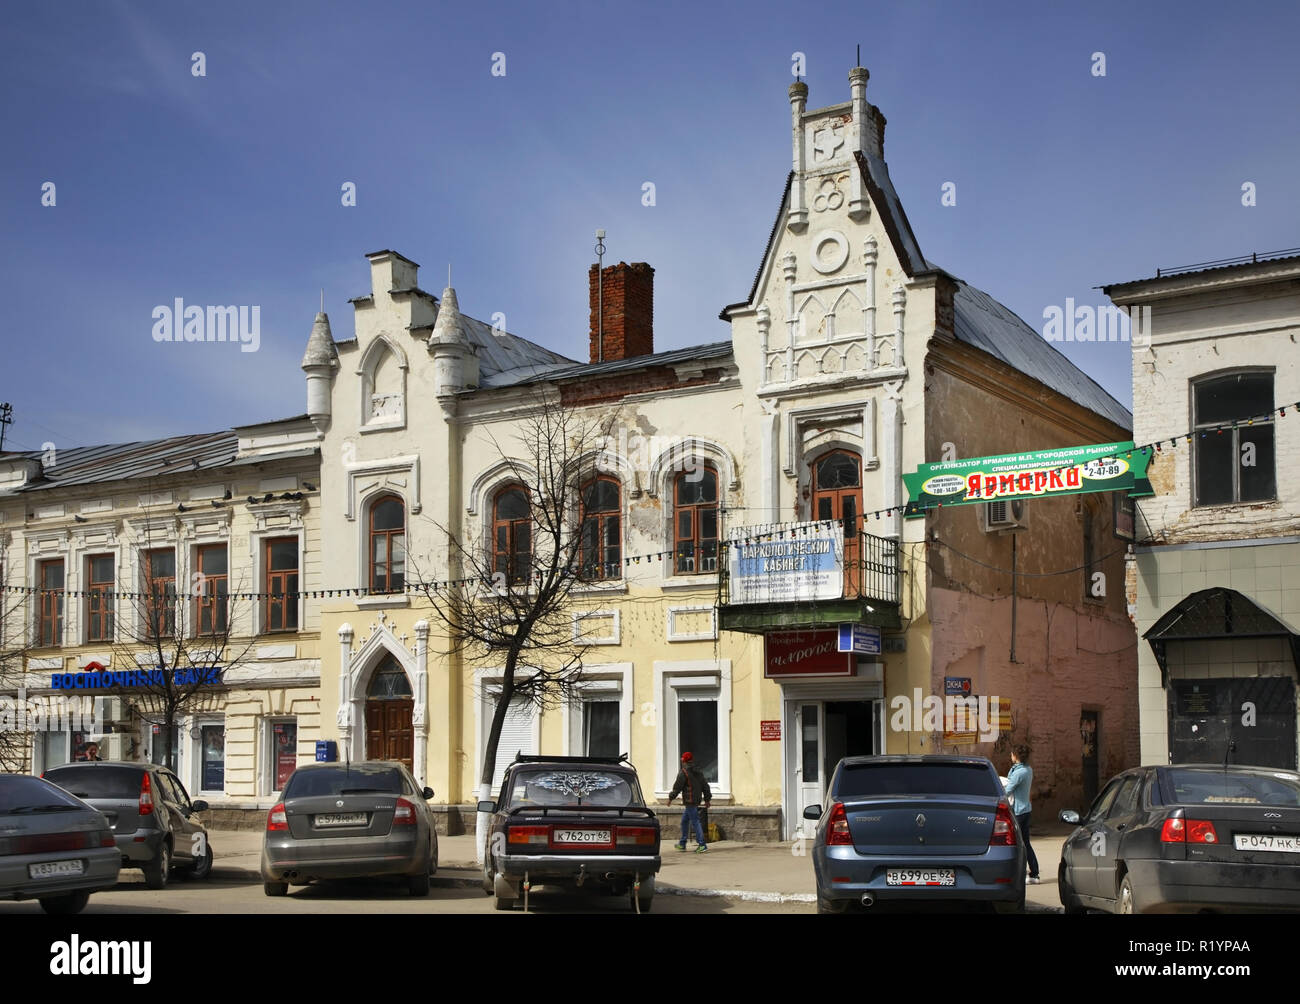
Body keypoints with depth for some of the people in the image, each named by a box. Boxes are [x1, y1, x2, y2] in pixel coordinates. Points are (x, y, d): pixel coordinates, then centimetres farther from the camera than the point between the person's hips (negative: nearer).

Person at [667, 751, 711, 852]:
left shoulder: (683, 772, -11)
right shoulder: (699, 771, 14)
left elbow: (678, 787, -12)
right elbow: (705, 786, 17)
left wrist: (671, 798, -1)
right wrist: (707, 799, 22)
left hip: (689, 802, -8)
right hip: (697, 800, 8)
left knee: (695, 822, -9)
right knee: (684, 821, 18)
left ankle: (702, 845, -13)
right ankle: (682, 844, 23)